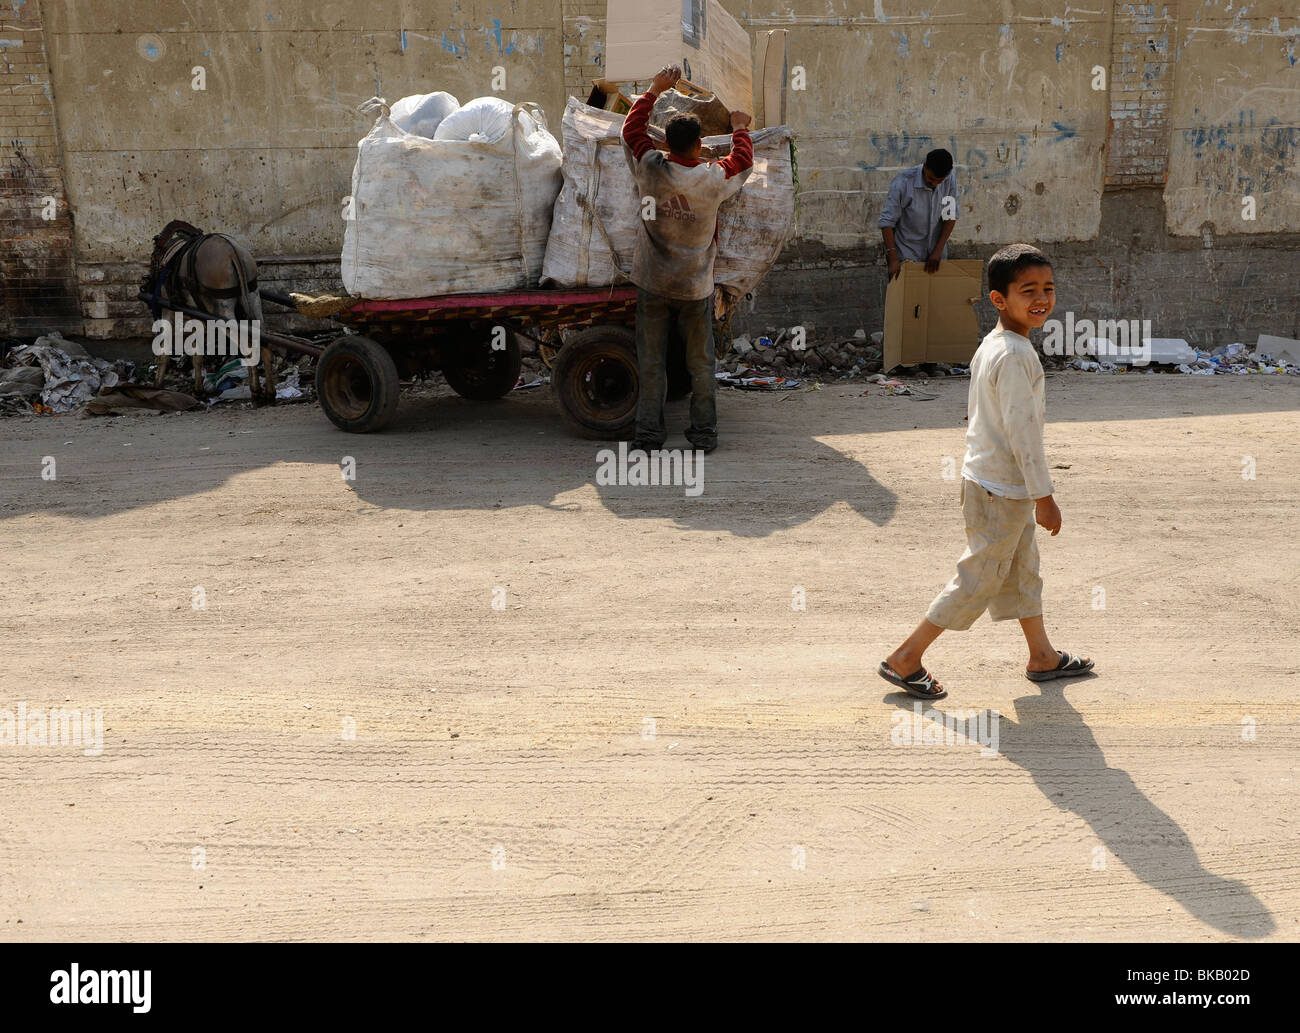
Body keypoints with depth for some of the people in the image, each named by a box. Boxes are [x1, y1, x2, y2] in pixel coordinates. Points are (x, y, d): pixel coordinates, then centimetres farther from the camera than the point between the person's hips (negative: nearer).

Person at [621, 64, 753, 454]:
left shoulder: (650, 168, -9)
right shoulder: (713, 179, -10)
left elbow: (632, 129, 10)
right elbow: (742, 160, 13)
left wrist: (655, 90, 19)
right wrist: (740, 129, 31)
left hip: (652, 283, 1)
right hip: (695, 286, -1)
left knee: (651, 362, 5)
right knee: (700, 362, 9)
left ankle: (648, 434, 6)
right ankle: (704, 432, 14)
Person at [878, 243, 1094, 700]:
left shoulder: (991, 345, 8)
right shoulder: (1016, 355, -23)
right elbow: (1022, 430, -24)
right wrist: (1044, 497, -19)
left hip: (986, 477, 10)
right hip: (1002, 490, -10)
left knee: (1023, 570, 20)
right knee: (979, 578, 0)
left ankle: (1043, 657, 34)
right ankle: (905, 659, 7)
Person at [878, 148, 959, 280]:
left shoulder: (950, 180, -9)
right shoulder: (903, 183, -21)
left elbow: (950, 216, -2)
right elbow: (887, 222, -18)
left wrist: (938, 250, -10)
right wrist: (893, 259, -23)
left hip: (935, 254, 4)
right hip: (906, 256, -4)